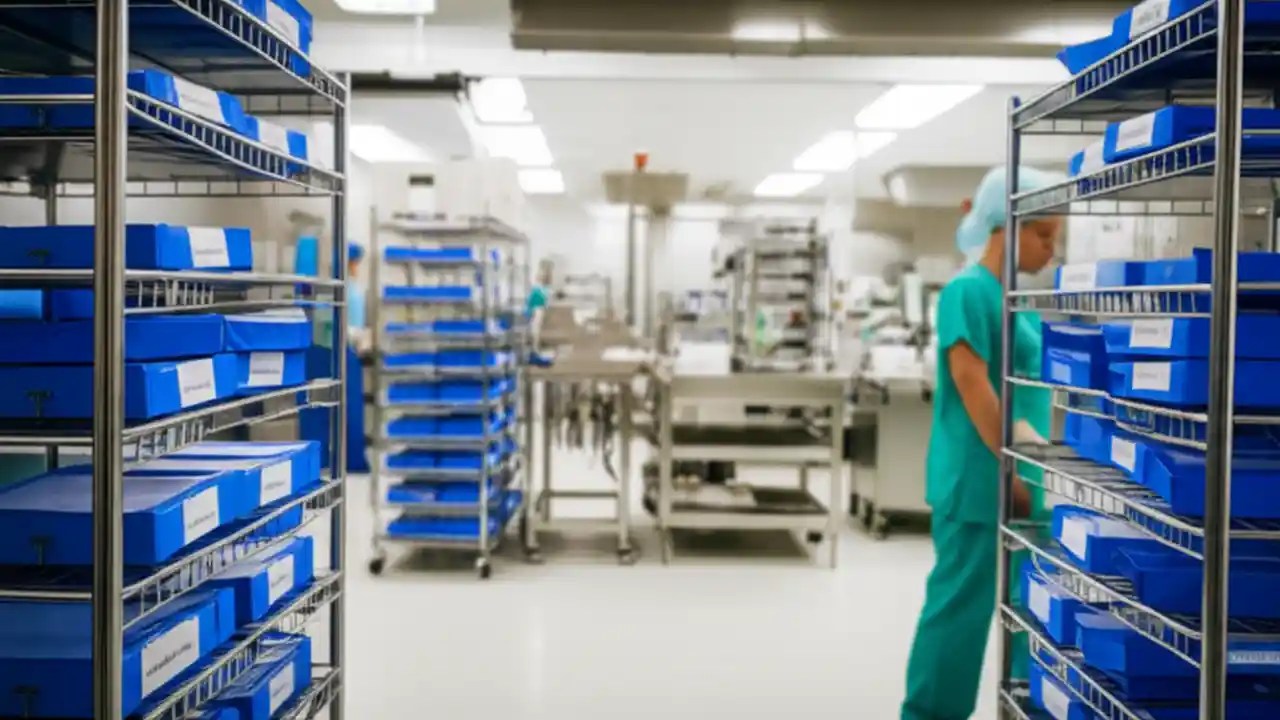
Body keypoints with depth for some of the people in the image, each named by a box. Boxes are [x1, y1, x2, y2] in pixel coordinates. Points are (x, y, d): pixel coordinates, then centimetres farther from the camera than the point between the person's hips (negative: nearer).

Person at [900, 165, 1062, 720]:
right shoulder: (968, 291, -13)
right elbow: (972, 387, -19)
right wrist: (1013, 470, -17)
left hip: (1022, 480, 9)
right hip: (980, 480, -9)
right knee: (962, 604, 0)